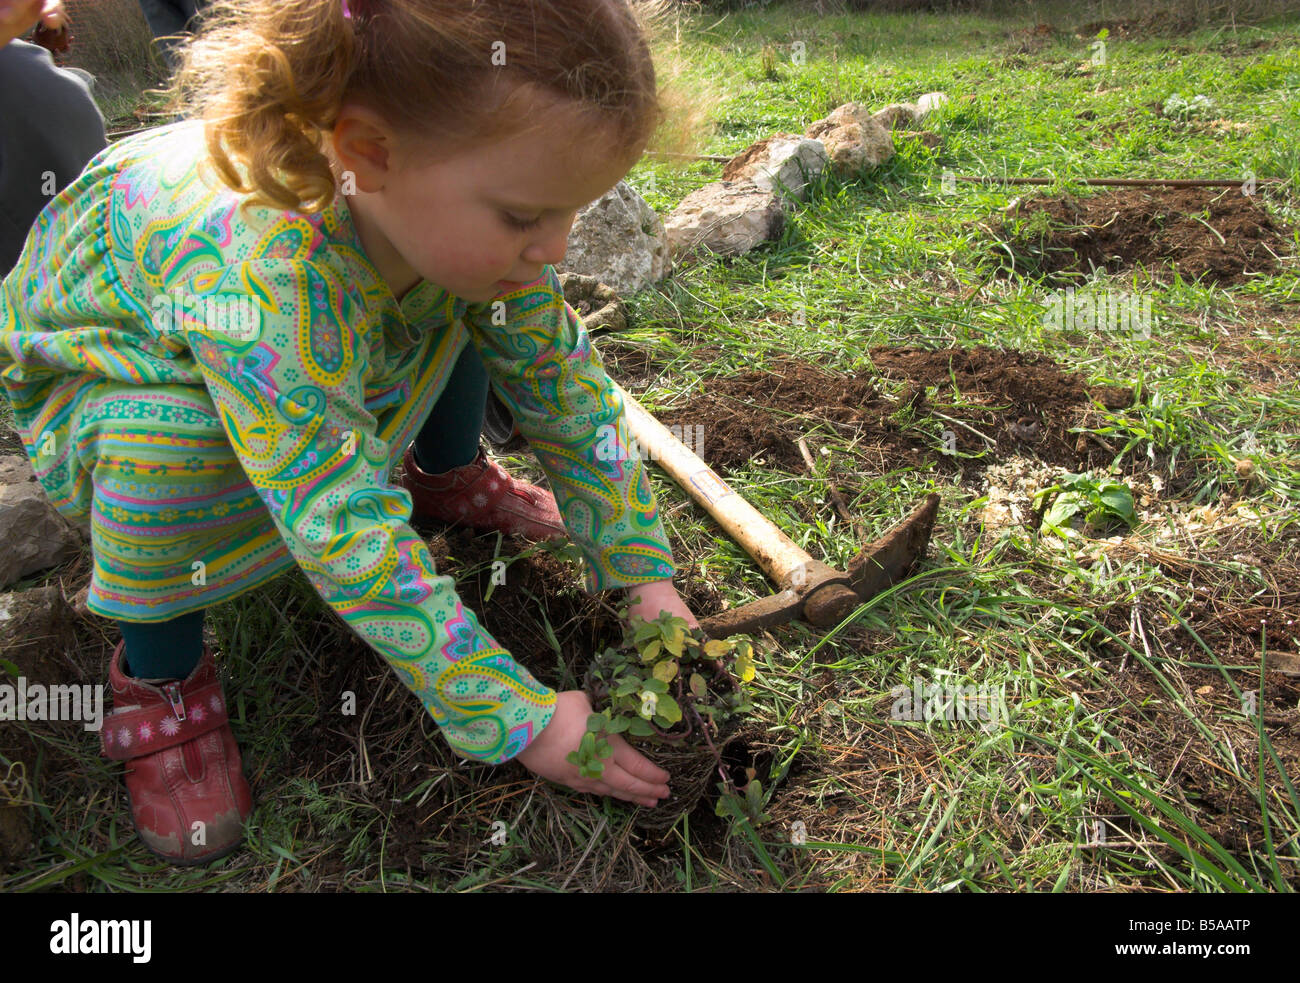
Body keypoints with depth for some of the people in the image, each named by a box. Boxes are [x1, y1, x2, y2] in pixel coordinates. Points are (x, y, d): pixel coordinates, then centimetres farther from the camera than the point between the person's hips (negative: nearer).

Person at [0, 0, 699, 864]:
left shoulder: (465, 222, -25)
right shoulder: (267, 277, -46)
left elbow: (567, 384, -13)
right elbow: (351, 540, -43)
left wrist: (645, 573, -13)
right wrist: (523, 720, -37)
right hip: (99, 378, -5)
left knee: (471, 307, -10)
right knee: (169, 438, -38)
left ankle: (446, 477, 18)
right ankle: (158, 673, -10)